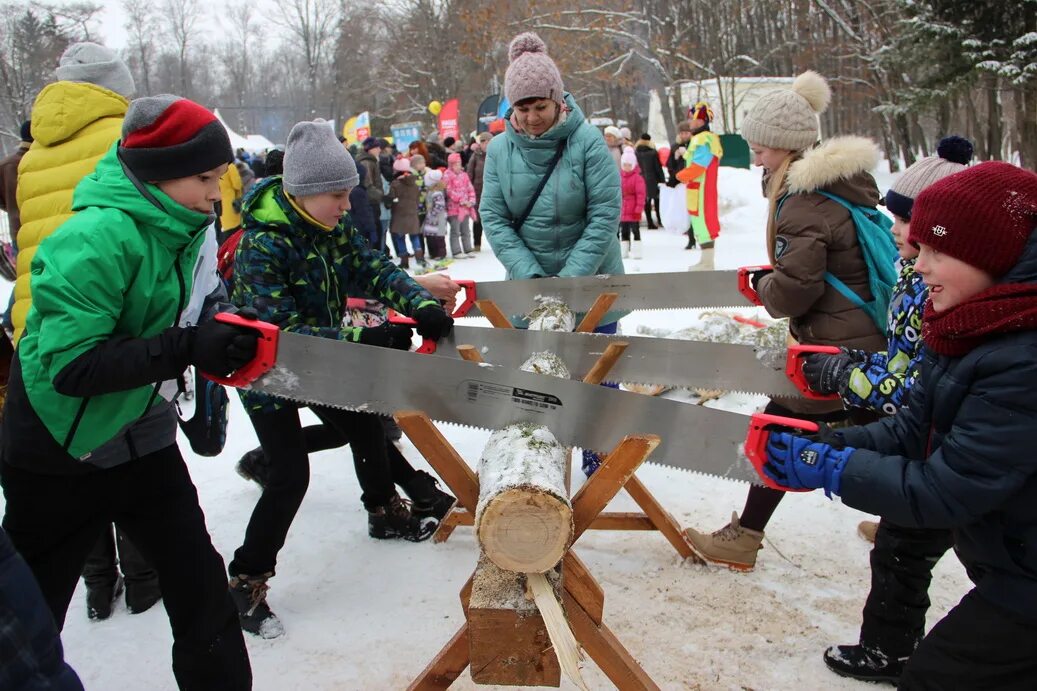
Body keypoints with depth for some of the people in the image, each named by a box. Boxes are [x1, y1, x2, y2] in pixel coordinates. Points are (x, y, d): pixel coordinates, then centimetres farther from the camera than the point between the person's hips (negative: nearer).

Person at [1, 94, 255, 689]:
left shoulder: (195, 229, -4)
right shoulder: (97, 238, -27)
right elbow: (69, 365, -31)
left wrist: (224, 336, -9)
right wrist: (185, 347, -34)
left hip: (144, 438, 6)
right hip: (60, 455, -6)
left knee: (198, 581, 8)